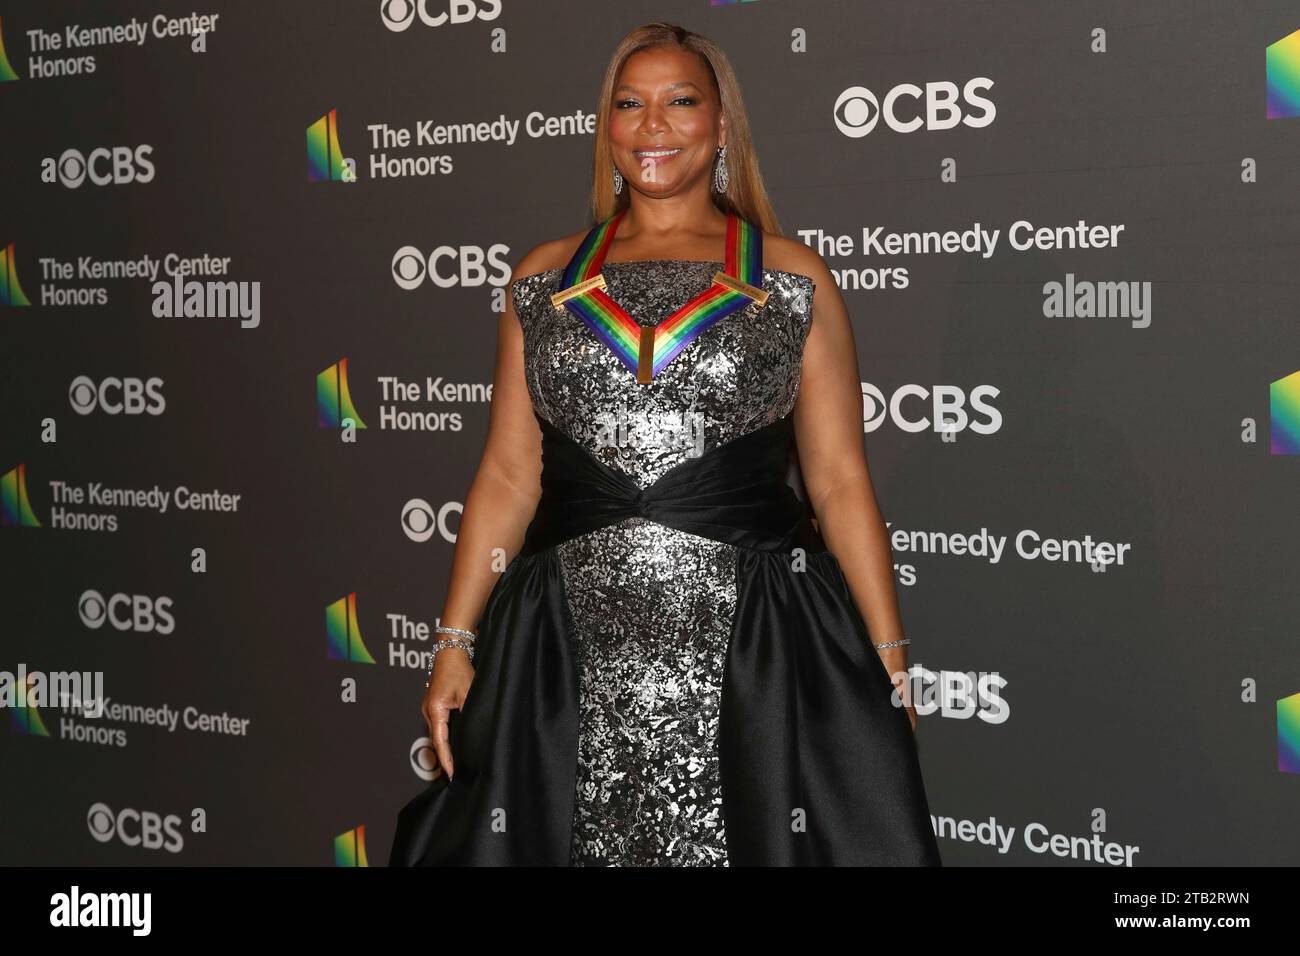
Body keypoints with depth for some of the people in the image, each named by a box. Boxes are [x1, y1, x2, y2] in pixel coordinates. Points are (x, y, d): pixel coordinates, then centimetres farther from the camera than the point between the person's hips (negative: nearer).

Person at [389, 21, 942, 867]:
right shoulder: (546, 277, 12)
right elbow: (508, 475, 10)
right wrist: (455, 642, 4)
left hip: (751, 647, -2)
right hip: (571, 647, 2)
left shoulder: (793, 279, 5)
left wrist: (889, 663, -2)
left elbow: (840, 481, 3)